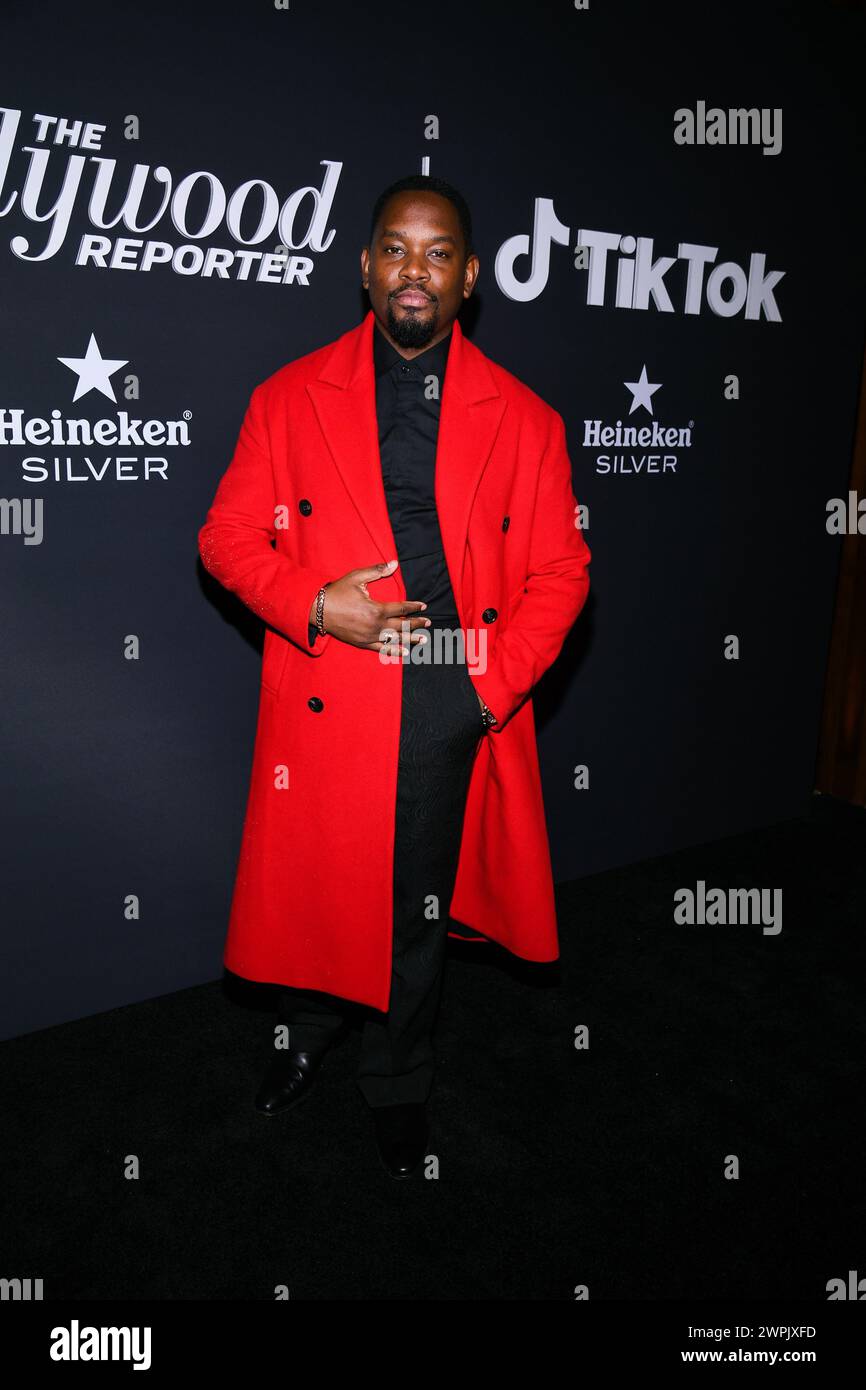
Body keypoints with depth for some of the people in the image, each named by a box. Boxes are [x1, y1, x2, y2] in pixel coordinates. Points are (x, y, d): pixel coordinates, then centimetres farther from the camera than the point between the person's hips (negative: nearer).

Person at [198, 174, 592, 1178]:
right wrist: (315, 605, -14)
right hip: (324, 709, 0)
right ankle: (308, 1029, 47)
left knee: (420, 910, 14)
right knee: (314, 892, 14)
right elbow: (227, 535, 3)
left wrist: (496, 682, -9)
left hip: (457, 715, 0)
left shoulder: (523, 418, 4)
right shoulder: (289, 398, 3)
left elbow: (560, 572, 4)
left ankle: (396, 1088, 38)